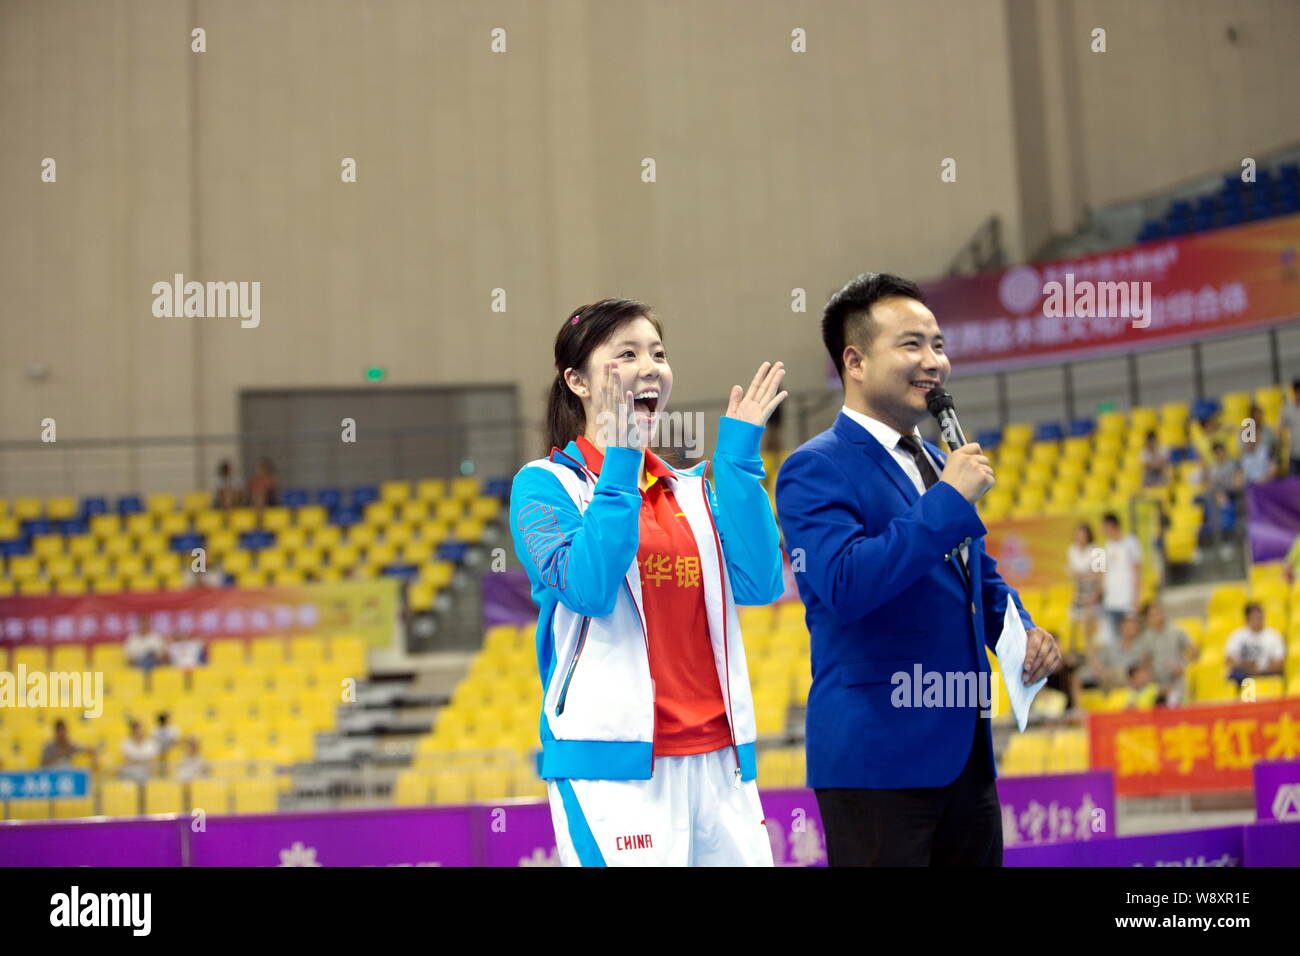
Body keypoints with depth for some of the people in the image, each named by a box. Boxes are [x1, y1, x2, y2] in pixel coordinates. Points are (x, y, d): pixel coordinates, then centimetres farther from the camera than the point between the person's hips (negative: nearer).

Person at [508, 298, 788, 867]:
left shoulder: (690, 490, 15)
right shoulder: (544, 483, 1)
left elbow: (757, 584, -1)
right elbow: (586, 588, -17)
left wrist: (738, 454, 0)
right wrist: (620, 462, -14)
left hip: (718, 756, 5)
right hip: (613, 760, -5)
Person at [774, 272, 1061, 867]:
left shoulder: (940, 466, 15)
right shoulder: (814, 470, -11)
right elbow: (845, 584, -26)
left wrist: (1023, 630, 5)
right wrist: (949, 500, -21)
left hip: (967, 752, 8)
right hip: (877, 755, -8)